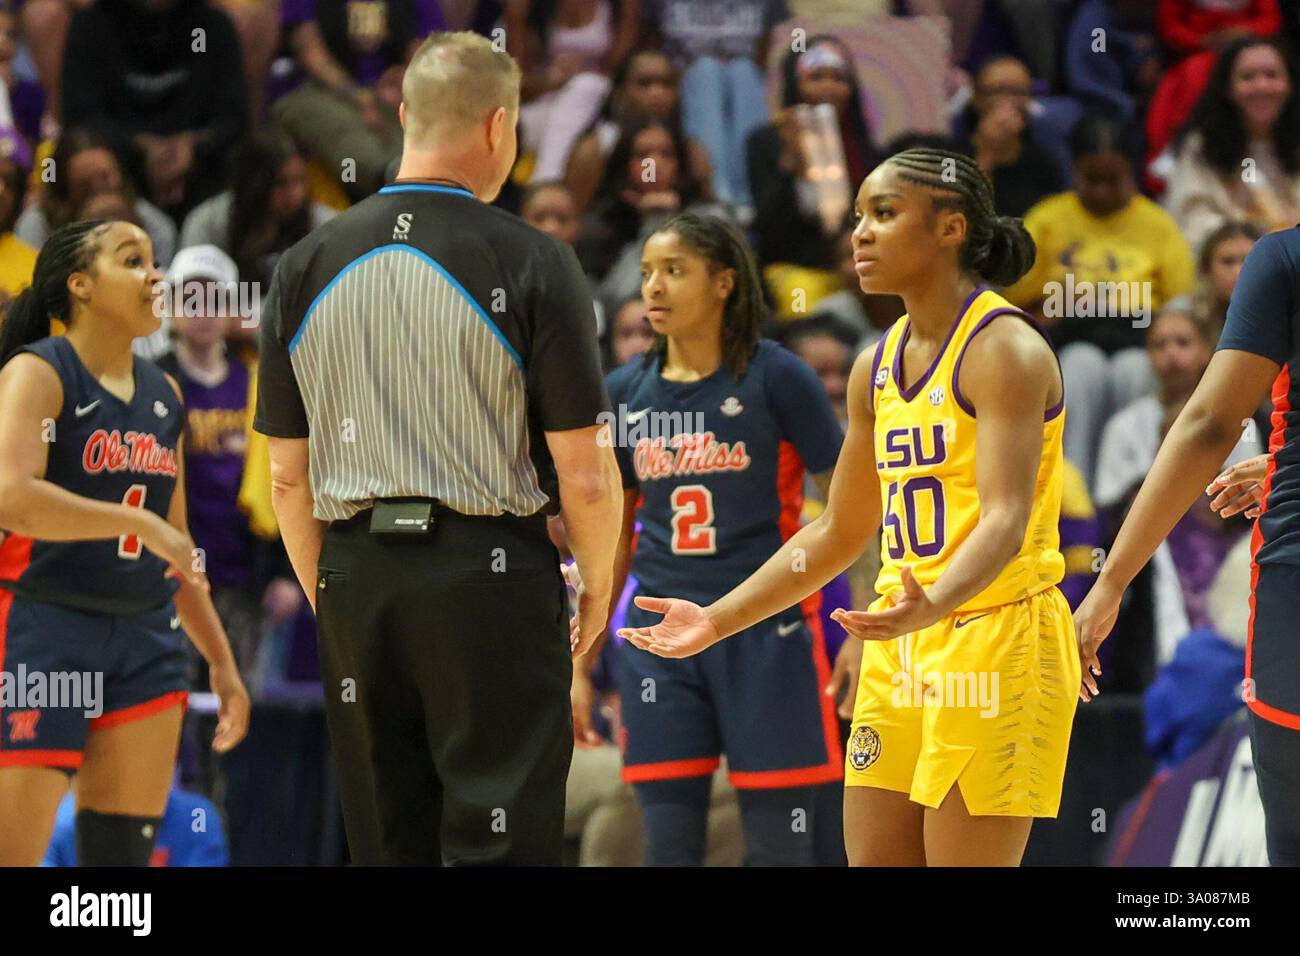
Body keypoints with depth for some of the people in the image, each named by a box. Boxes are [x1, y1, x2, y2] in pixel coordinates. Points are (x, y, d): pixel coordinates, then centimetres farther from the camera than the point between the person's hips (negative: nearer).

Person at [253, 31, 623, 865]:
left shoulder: (308, 267, 5)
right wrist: (598, 585, 10)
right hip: (491, 576, -4)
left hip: (357, 578, 4)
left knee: (386, 845, 10)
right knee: (500, 838, -3)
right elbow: (583, 475, -7)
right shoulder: (529, 262, -7)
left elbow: (288, 477, 9)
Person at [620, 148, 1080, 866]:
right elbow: (838, 534, 22)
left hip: (994, 641, -8)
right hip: (897, 652, 8)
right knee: (873, 861, 5)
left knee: (967, 858, -9)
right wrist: (716, 621, 17)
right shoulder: (876, 368, 14)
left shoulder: (1003, 349, -11)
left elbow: (1006, 519, -23)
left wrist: (932, 606, -41)